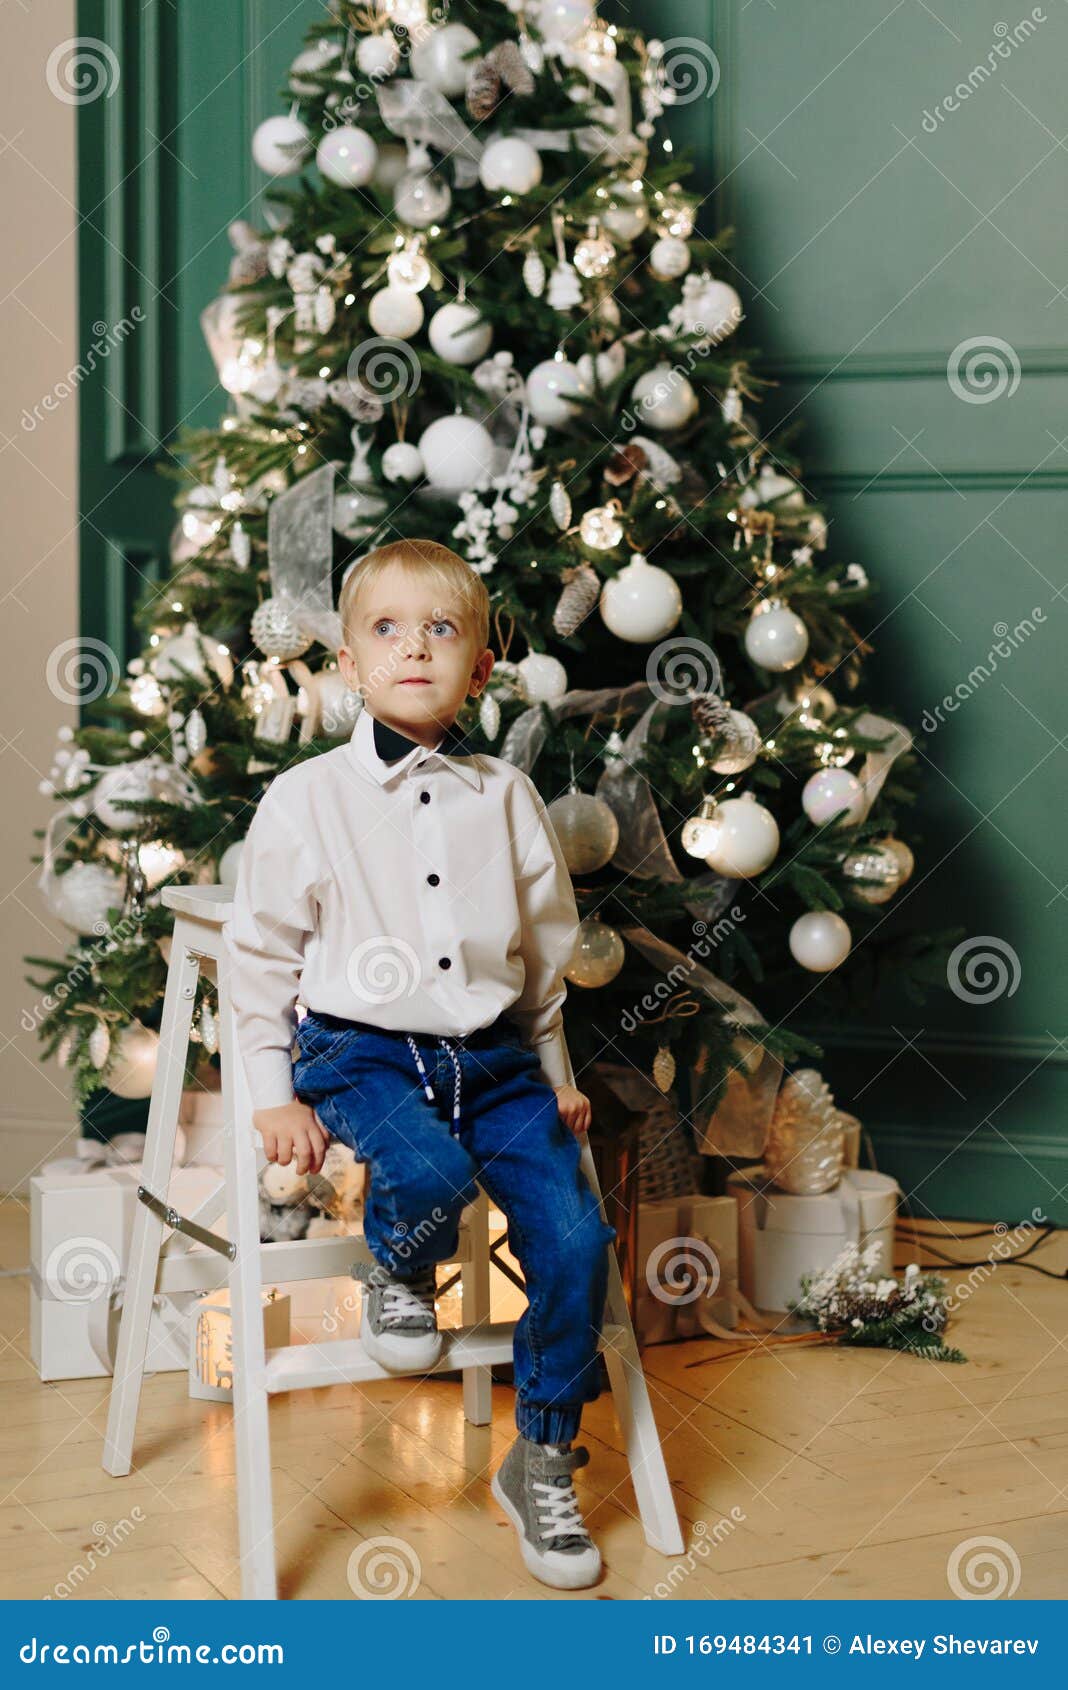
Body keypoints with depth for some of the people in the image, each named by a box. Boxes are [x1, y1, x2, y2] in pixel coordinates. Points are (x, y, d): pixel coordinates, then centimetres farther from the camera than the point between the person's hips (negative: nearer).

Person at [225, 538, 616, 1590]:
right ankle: (398, 1274, 4)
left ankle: (542, 1463, 6)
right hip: (360, 1050, -3)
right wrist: (274, 1096, -1)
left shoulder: (505, 796, 6)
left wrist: (555, 1072, 19)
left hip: (493, 1056, 3)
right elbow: (262, 951, 3)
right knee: (429, 1176, -34)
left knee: (574, 1236, -12)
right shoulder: (306, 799, -3)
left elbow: (547, 948, 18)